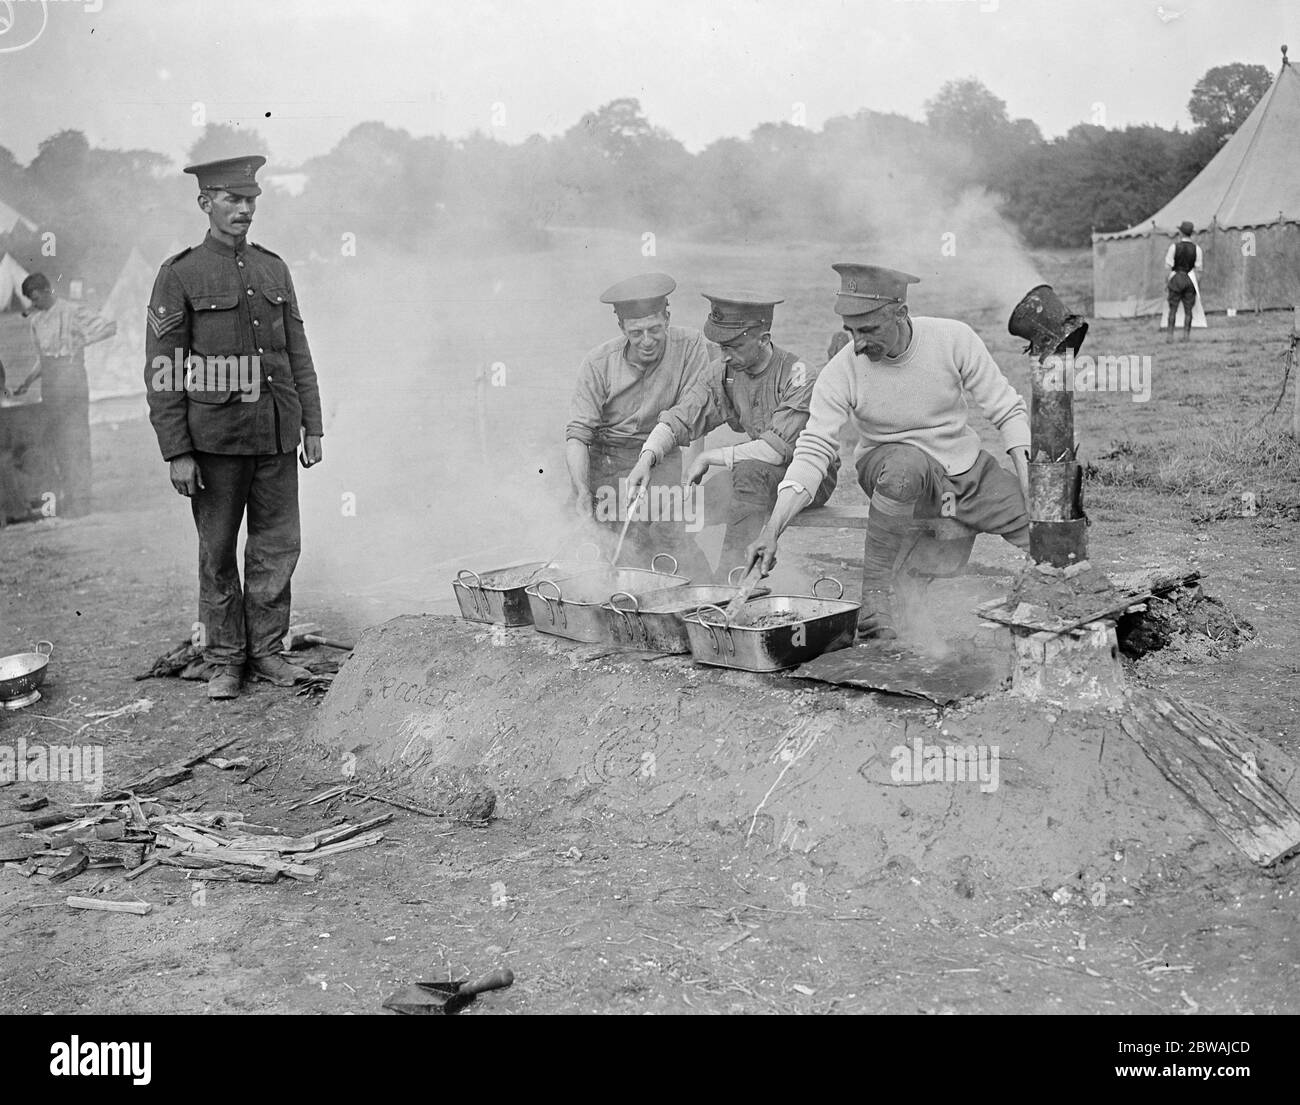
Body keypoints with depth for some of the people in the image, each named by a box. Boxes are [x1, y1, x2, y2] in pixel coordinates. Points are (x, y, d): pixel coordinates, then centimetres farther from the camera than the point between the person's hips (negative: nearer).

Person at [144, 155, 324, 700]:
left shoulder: (274, 269, 10)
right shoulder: (180, 274, -3)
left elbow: (298, 354, 13)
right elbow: (162, 372, -6)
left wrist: (312, 426, 8)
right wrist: (177, 452, -11)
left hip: (277, 436, 4)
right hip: (215, 438, -4)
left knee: (278, 546, 7)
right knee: (218, 553, 6)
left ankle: (266, 651, 20)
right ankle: (224, 661, 18)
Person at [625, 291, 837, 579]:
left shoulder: (799, 377, -22)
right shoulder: (723, 372, -3)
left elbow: (777, 449, -28)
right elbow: (679, 419, -7)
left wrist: (709, 457, -22)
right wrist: (647, 457, -27)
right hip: (761, 478, 7)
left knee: (750, 471, -34)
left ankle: (730, 572, -32)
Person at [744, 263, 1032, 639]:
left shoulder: (953, 339, -16)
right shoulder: (841, 372, -19)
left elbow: (1008, 411, -8)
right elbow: (812, 451, -21)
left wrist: (1028, 483, -19)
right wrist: (772, 531, -31)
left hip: (968, 467, 3)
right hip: (888, 469, -2)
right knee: (905, 462, -40)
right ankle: (875, 584, -24)